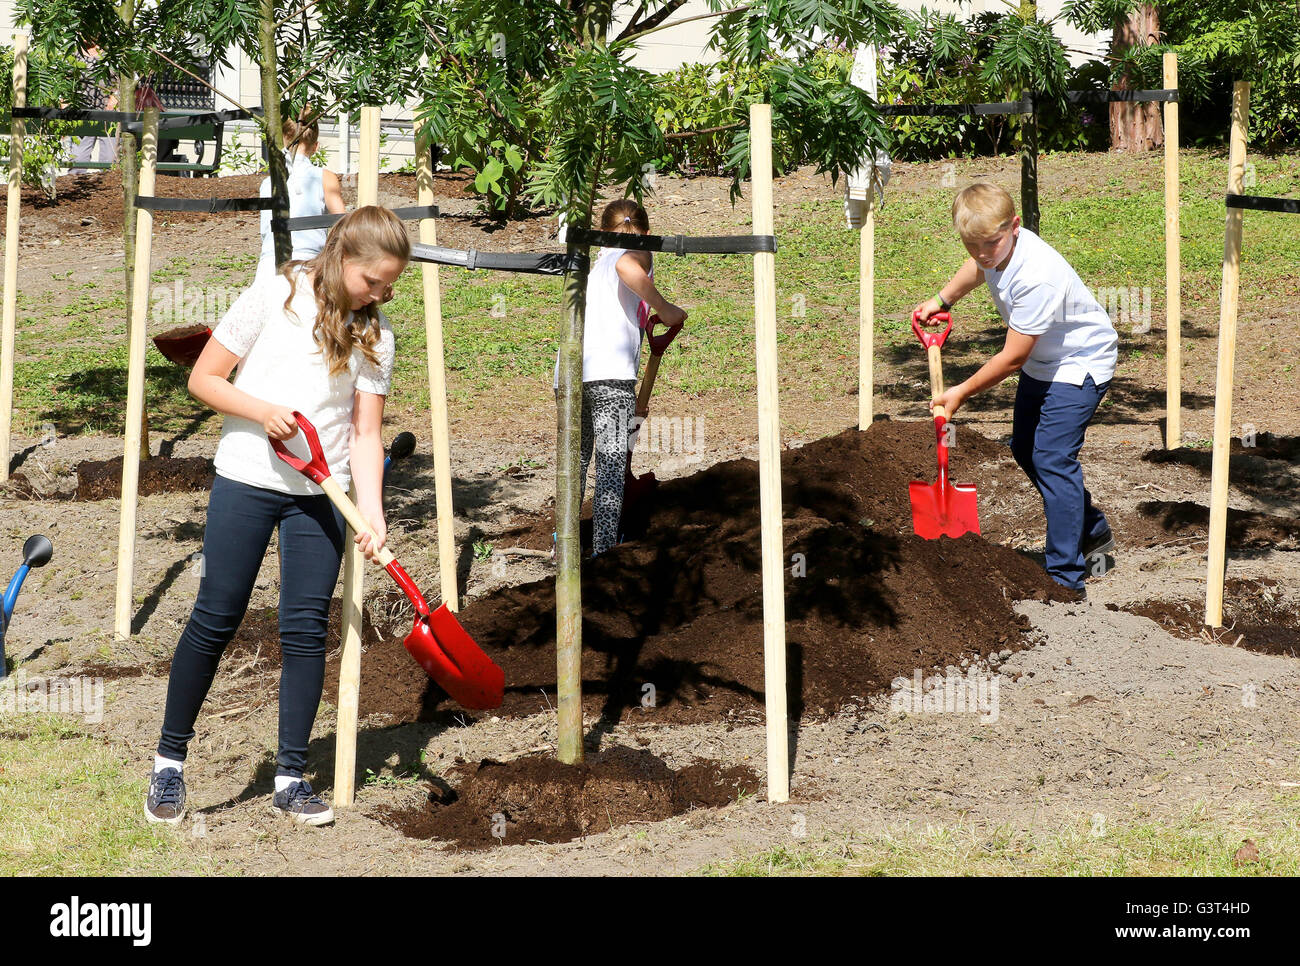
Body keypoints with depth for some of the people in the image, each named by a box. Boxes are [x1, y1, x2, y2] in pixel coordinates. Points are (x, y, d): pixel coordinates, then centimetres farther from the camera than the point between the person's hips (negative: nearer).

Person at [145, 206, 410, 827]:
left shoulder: (375, 334, 5)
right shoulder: (275, 297, -4)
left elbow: (365, 433, 3)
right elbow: (203, 379, -1)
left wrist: (372, 513, -9)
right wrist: (261, 411, -17)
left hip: (321, 494, 3)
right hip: (246, 479, -3)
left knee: (306, 629, 0)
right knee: (216, 619, -1)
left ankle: (291, 779, 9)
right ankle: (169, 760, 14)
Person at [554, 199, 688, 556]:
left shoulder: (595, 266, 31)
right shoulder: (638, 255, 10)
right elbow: (626, 267, -17)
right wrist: (664, 308, -7)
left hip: (567, 371, 6)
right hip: (610, 372, -6)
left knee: (576, 457, 21)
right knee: (611, 462, -5)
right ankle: (604, 552, -12)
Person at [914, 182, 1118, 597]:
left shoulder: (1036, 276, -38)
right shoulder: (997, 246, -12)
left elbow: (1012, 359, -29)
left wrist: (961, 393, -19)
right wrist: (942, 300, 17)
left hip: (1079, 364, -10)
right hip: (1041, 362, 10)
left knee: (1052, 458, -17)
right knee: (1025, 449, 18)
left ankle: (1066, 578, -13)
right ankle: (1092, 532, 37)